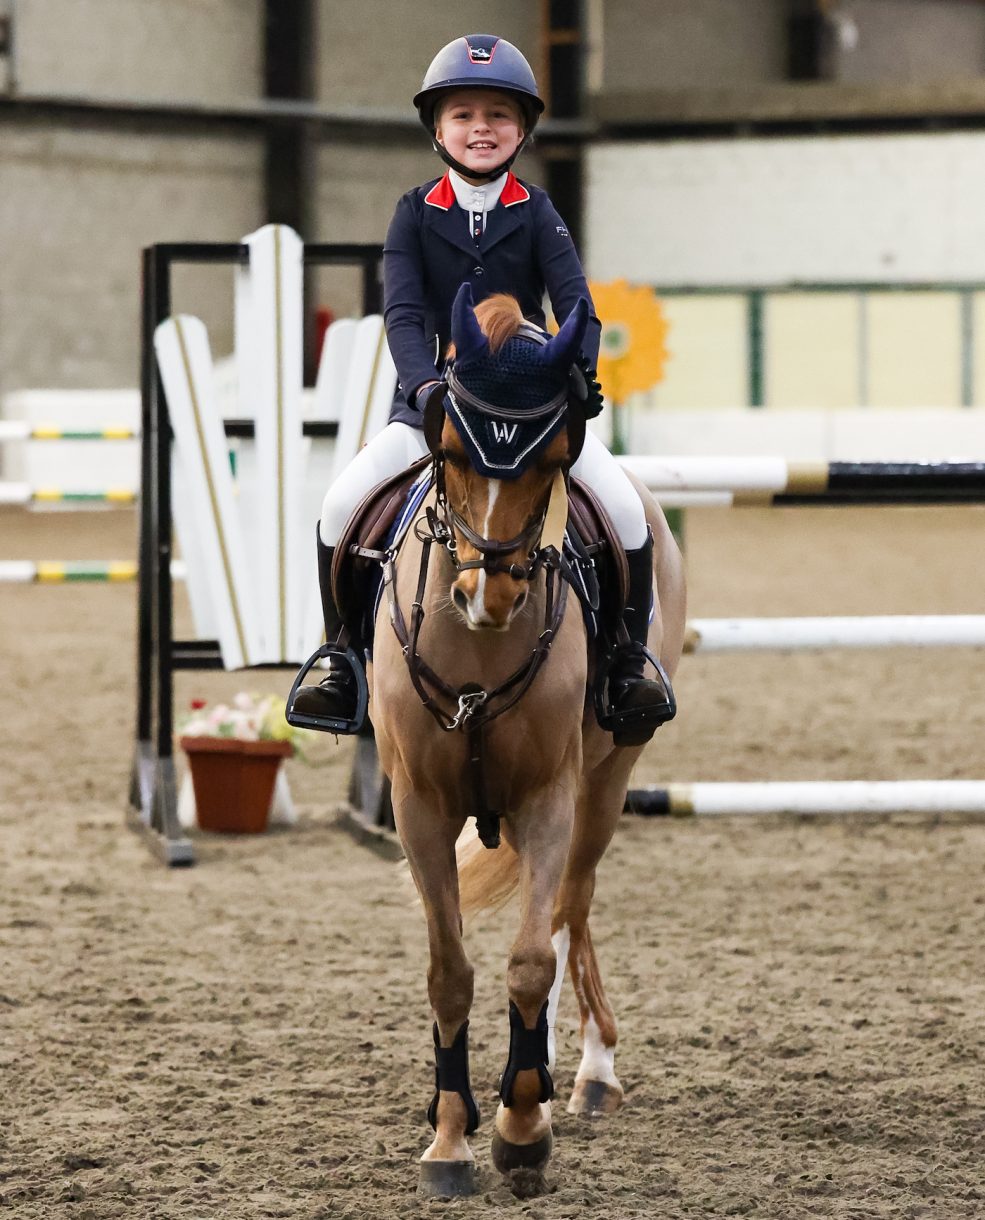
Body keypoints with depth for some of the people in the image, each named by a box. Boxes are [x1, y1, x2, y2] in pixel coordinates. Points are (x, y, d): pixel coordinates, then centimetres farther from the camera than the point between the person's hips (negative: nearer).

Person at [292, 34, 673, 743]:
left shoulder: (537, 216, 2)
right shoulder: (415, 216, 2)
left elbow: (578, 308, -9)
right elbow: (403, 313, -10)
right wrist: (426, 384, -29)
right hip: (433, 400, 0)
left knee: (625, 509, -20)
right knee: (341, 507, -20)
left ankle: (628, 666, -1)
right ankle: (347, 668, -2)